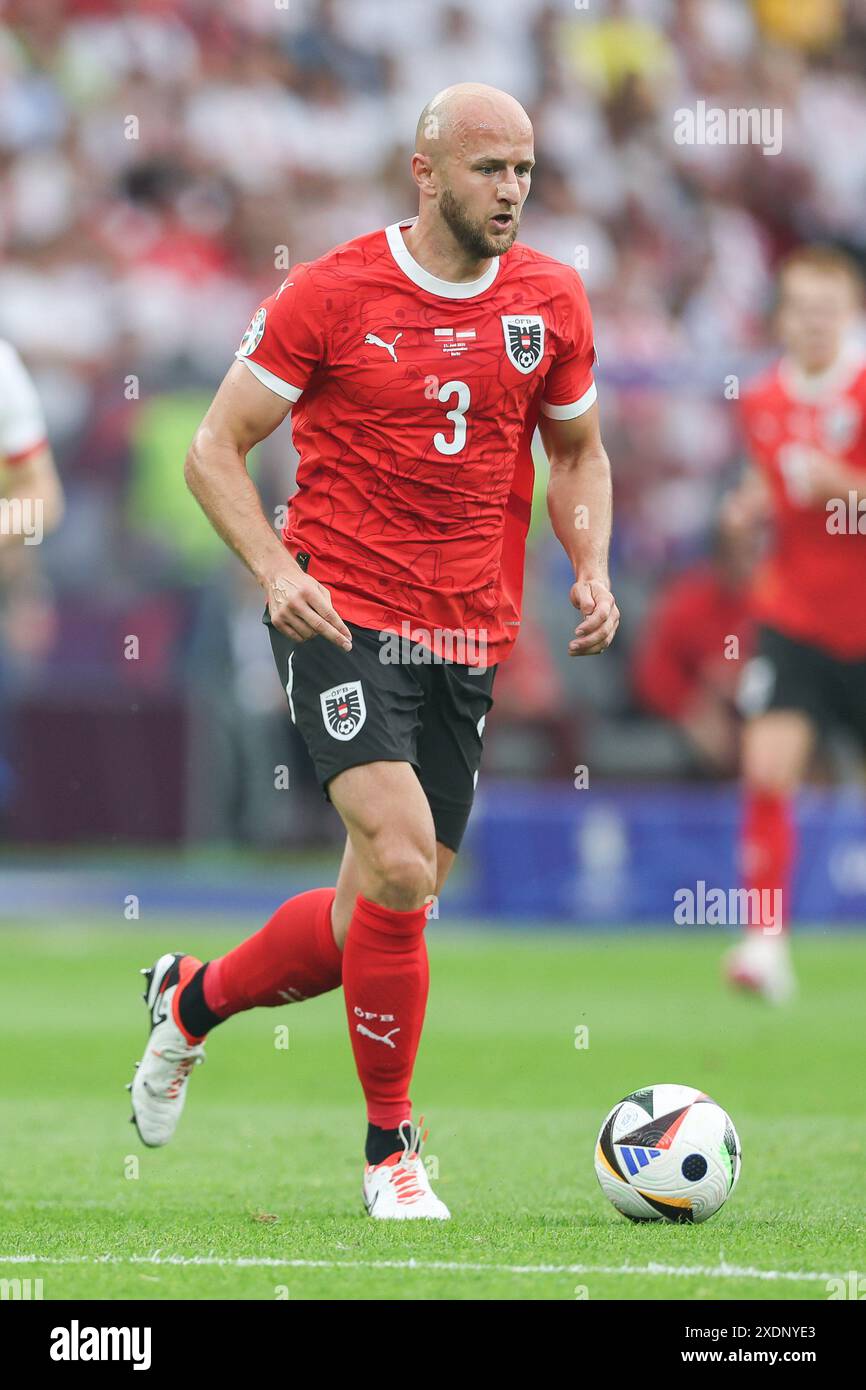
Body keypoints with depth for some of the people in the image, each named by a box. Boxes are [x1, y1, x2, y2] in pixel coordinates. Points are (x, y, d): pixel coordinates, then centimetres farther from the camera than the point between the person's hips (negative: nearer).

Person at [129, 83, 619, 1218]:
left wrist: (592, 568, 3)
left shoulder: (552, 302, 6)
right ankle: (391, 1148, -4)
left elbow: (579, 452, 21)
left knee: (381, 913, 6)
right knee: (402, 867, -21)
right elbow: (216, 450, -1)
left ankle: (194, 999, 36)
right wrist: (276, 570, -17)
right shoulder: (329, 294, -7)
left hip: (467, 640, 5)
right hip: (342, 616, -5)